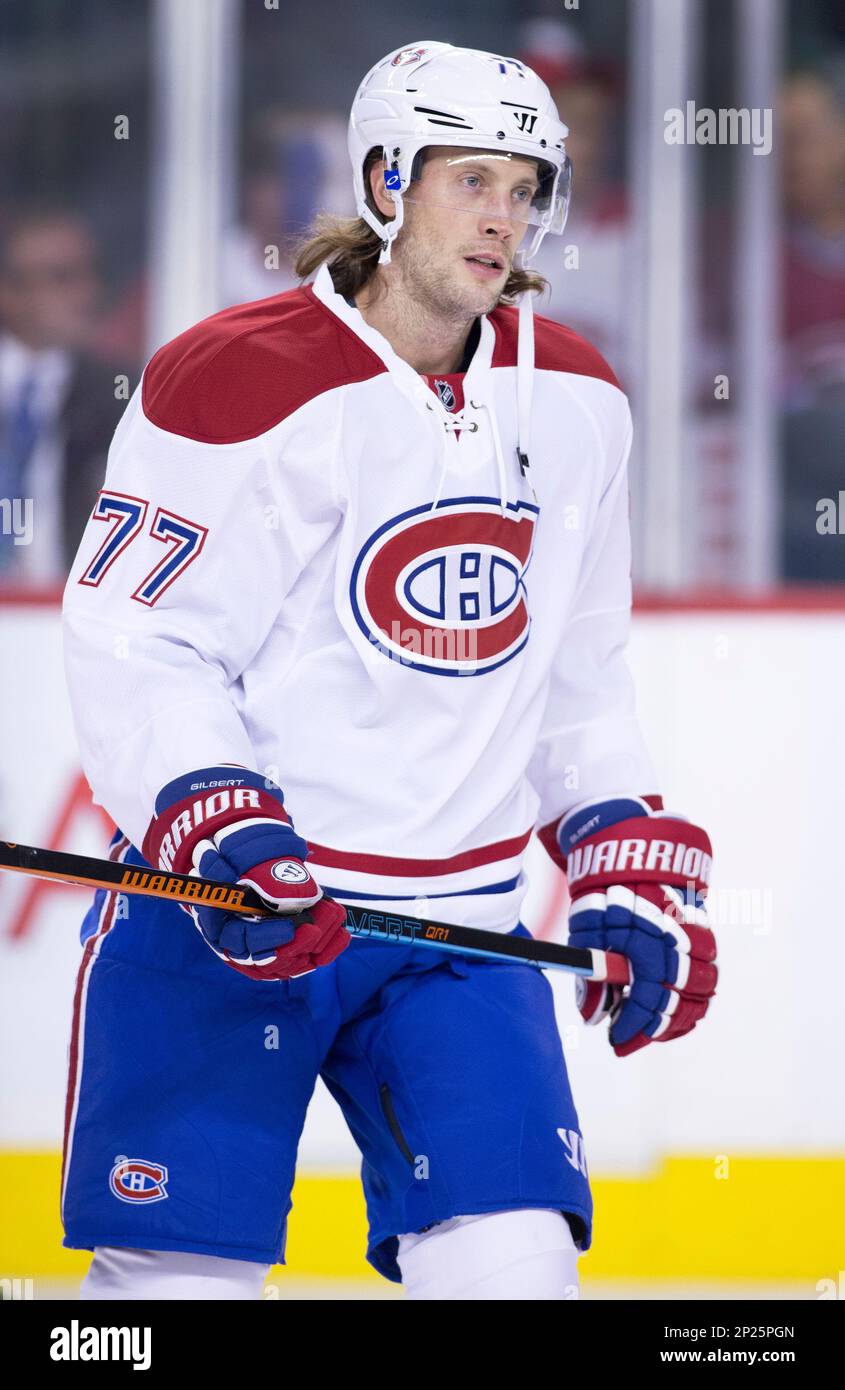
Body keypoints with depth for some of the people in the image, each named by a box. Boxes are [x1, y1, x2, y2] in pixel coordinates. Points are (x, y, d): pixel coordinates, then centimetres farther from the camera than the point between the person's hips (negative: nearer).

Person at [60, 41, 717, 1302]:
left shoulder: (577, 406, 7)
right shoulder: (241, 384, -13)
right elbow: (134, 651, -13)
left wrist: (630, 866, 10)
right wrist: (220, 835, -26)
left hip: (458, 918, 5)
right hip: (218, 909, -5)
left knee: (513, 1259, -8)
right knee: (188, 1269, -6)